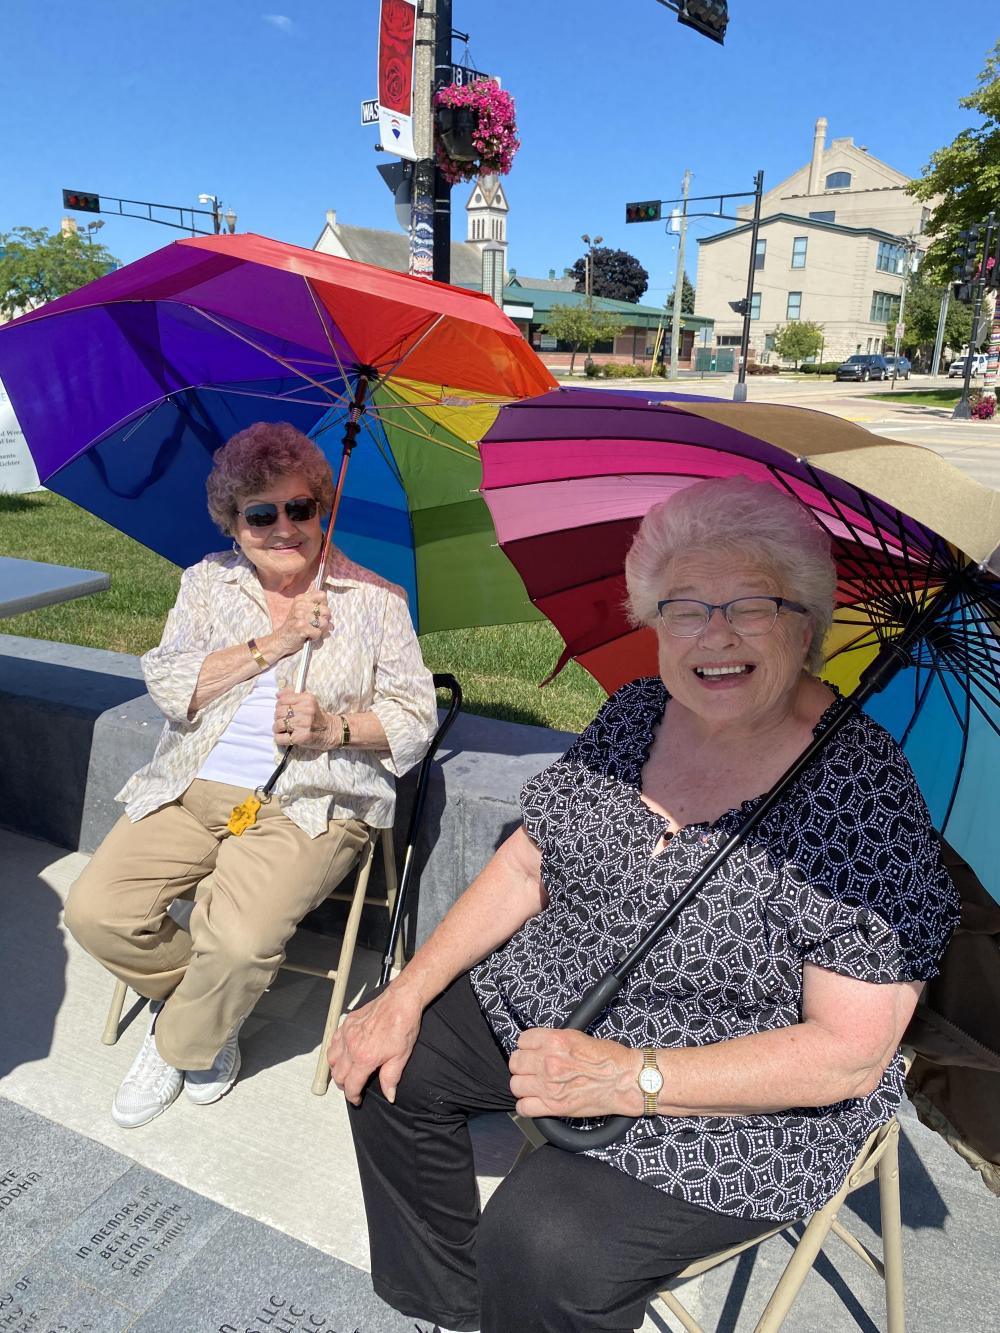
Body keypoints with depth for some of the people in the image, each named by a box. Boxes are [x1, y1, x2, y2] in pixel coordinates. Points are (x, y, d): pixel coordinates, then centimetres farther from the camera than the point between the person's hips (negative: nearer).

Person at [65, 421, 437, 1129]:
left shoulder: (374, 599, 2)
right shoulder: (208, 581, 11)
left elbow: (417, 716, 0)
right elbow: (169, 686, -1)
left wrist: (335, 728, -18)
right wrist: (270, 646, -11)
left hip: (310, 802, -3)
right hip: (194, 788, 4)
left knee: (239, 939, -26)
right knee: (96, 910, -14)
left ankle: (180, 1043, 9)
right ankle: (213, 1011, 13)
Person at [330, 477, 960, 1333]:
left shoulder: (864, 790, -22)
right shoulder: (637, 713, -4)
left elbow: (851, 1052, -21)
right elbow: (526, 864, 2)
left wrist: (630, 1078, -28)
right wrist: (407, 996, -5)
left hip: (735, 1103, -6)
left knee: (539, 1252, -24)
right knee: (392, 1063, 5)